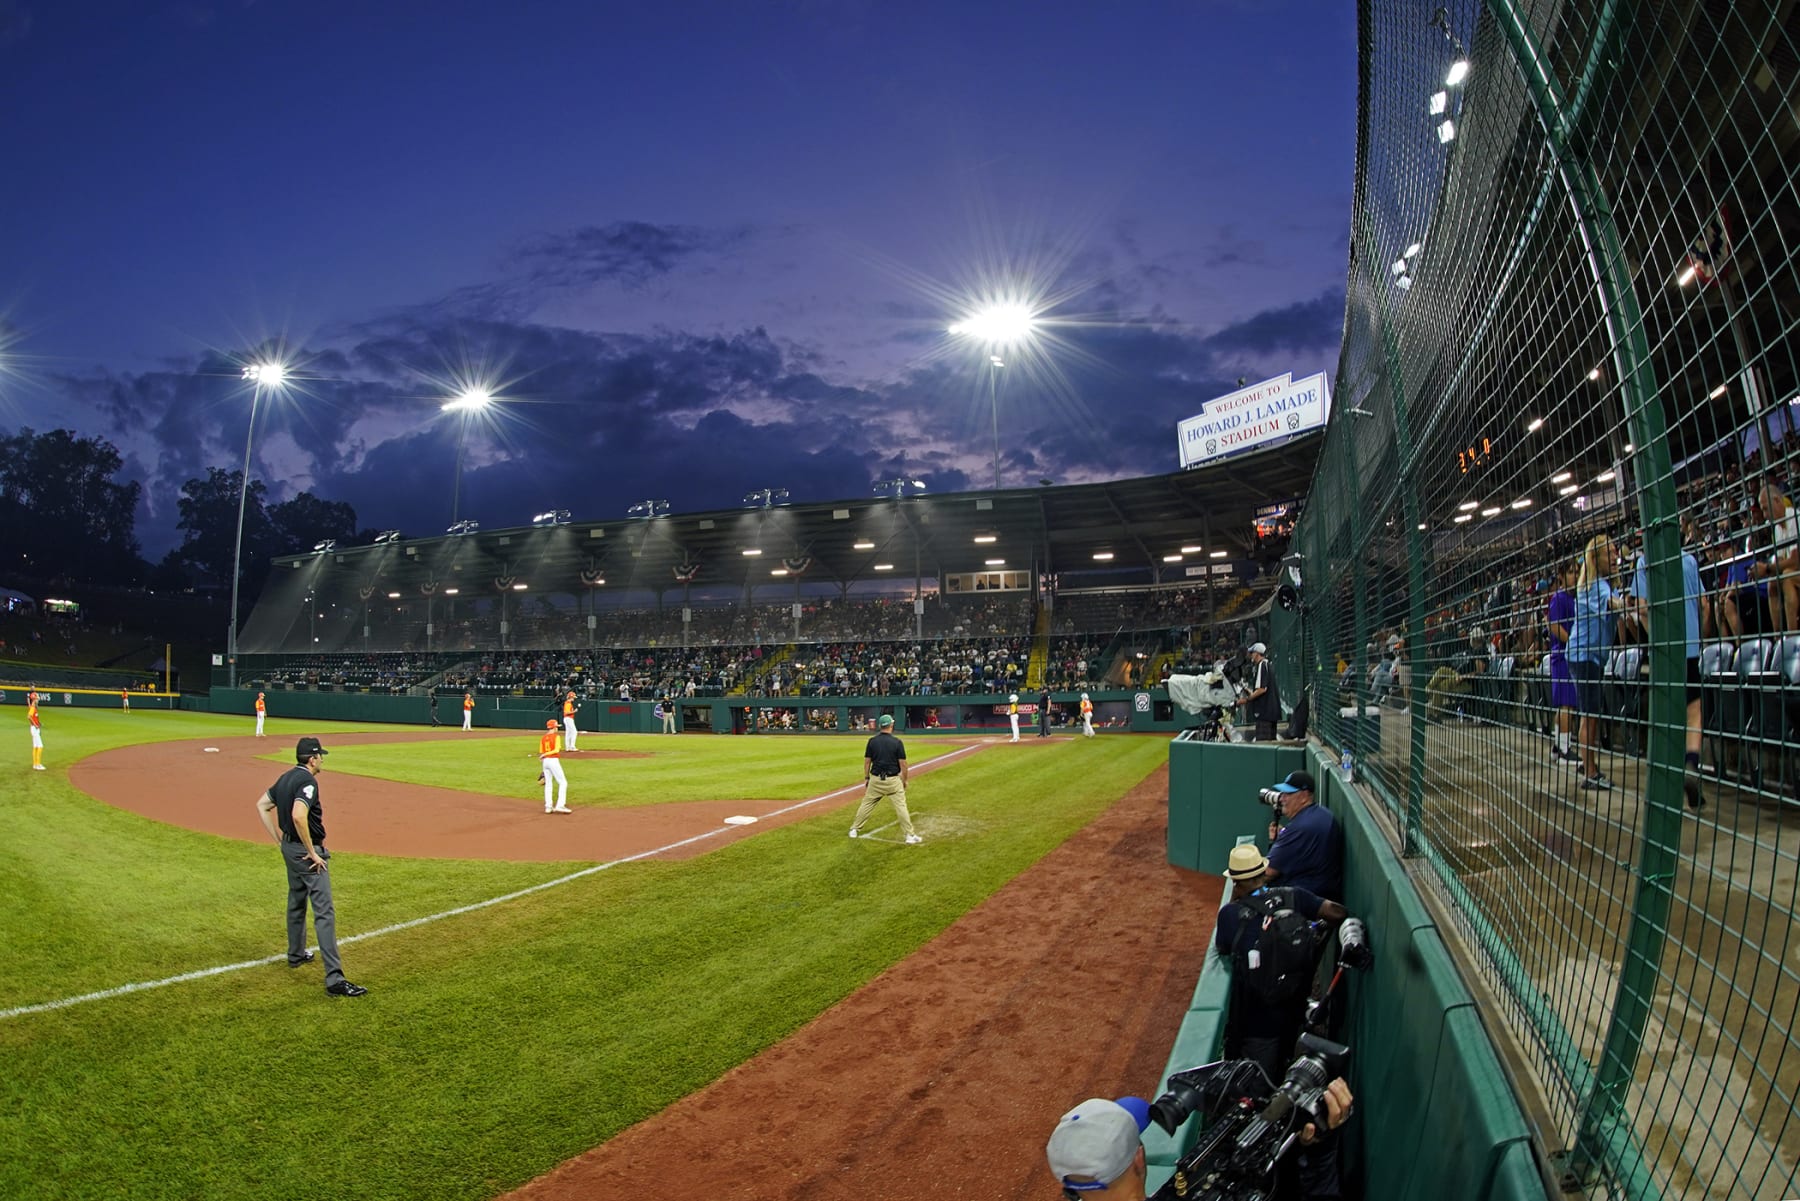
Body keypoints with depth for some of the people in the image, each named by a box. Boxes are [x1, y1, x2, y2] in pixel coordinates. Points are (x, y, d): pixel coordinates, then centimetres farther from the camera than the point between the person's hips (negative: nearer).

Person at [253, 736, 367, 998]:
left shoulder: (286, 778, 9)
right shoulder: (307, 781, -20)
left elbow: (261, 805, 19)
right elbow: (298, 816, -33)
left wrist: (279, 840, 17)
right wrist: (312, 852, -25)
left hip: (289, 847, 10)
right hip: (306, 851, -10)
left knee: (296, 901, 28)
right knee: (324, 912, -12)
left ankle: (296, 954, 46)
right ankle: (334, 978, -17)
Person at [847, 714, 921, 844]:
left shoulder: (872, 741, -2)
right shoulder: (897, 743, -9)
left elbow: (867, 761, 2)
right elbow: (903, 764, -7)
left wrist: (866, 778, 13)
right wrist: (904, 780, 5)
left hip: (875, 779, 3)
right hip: (893, 780, -2)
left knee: (866, 804, 15)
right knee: (901, 807, 3)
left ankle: (854, 830, 23)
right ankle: (910, 836, 3)